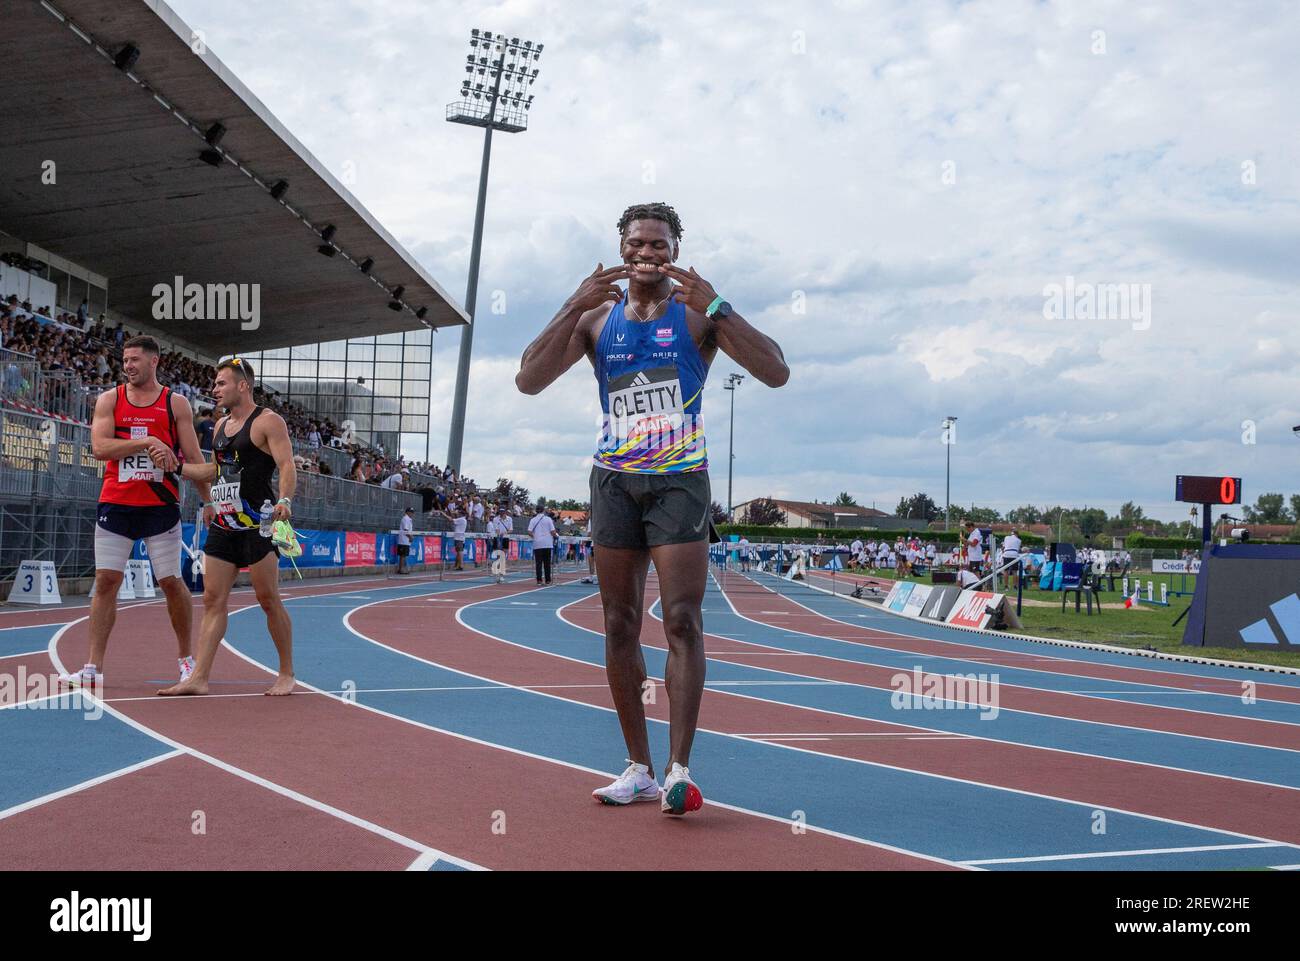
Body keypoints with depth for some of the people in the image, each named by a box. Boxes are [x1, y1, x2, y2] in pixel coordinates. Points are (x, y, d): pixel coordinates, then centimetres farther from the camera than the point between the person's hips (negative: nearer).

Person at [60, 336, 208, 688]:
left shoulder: (176, 404, 4)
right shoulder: (109, 400, 5)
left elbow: (194, 459, 5)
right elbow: (99, 447, -9)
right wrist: (146, 442, -18)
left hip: (161, 506, -1)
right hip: (115, 504, 1)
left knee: (171, 582, 1)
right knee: (105, 581, -1)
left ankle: (186, 657, 18)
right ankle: (93, 667, 2)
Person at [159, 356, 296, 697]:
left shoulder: (268, 422, -7)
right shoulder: (220, 425, 17)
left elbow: (287, 466, -16)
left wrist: (284, 500, -34)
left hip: (256, 524, -7)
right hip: (222, 525, 8)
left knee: (268, 599, -1)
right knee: (213, 600, 2)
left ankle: (286, 674, 10)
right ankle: (199, 677, 1)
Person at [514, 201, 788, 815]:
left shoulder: (699, 314, 0)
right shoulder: (596, 318, 7)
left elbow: (775, 373, -13)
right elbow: (528, 381, -4)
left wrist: (714, 307, -22)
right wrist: (575, 307, -14)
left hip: (680, 480, -3)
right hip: (614, 482, 3)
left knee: (682, 622, -13)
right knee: (620, 627, 5)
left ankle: (679, 769, -14)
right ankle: (638, 769, 13)